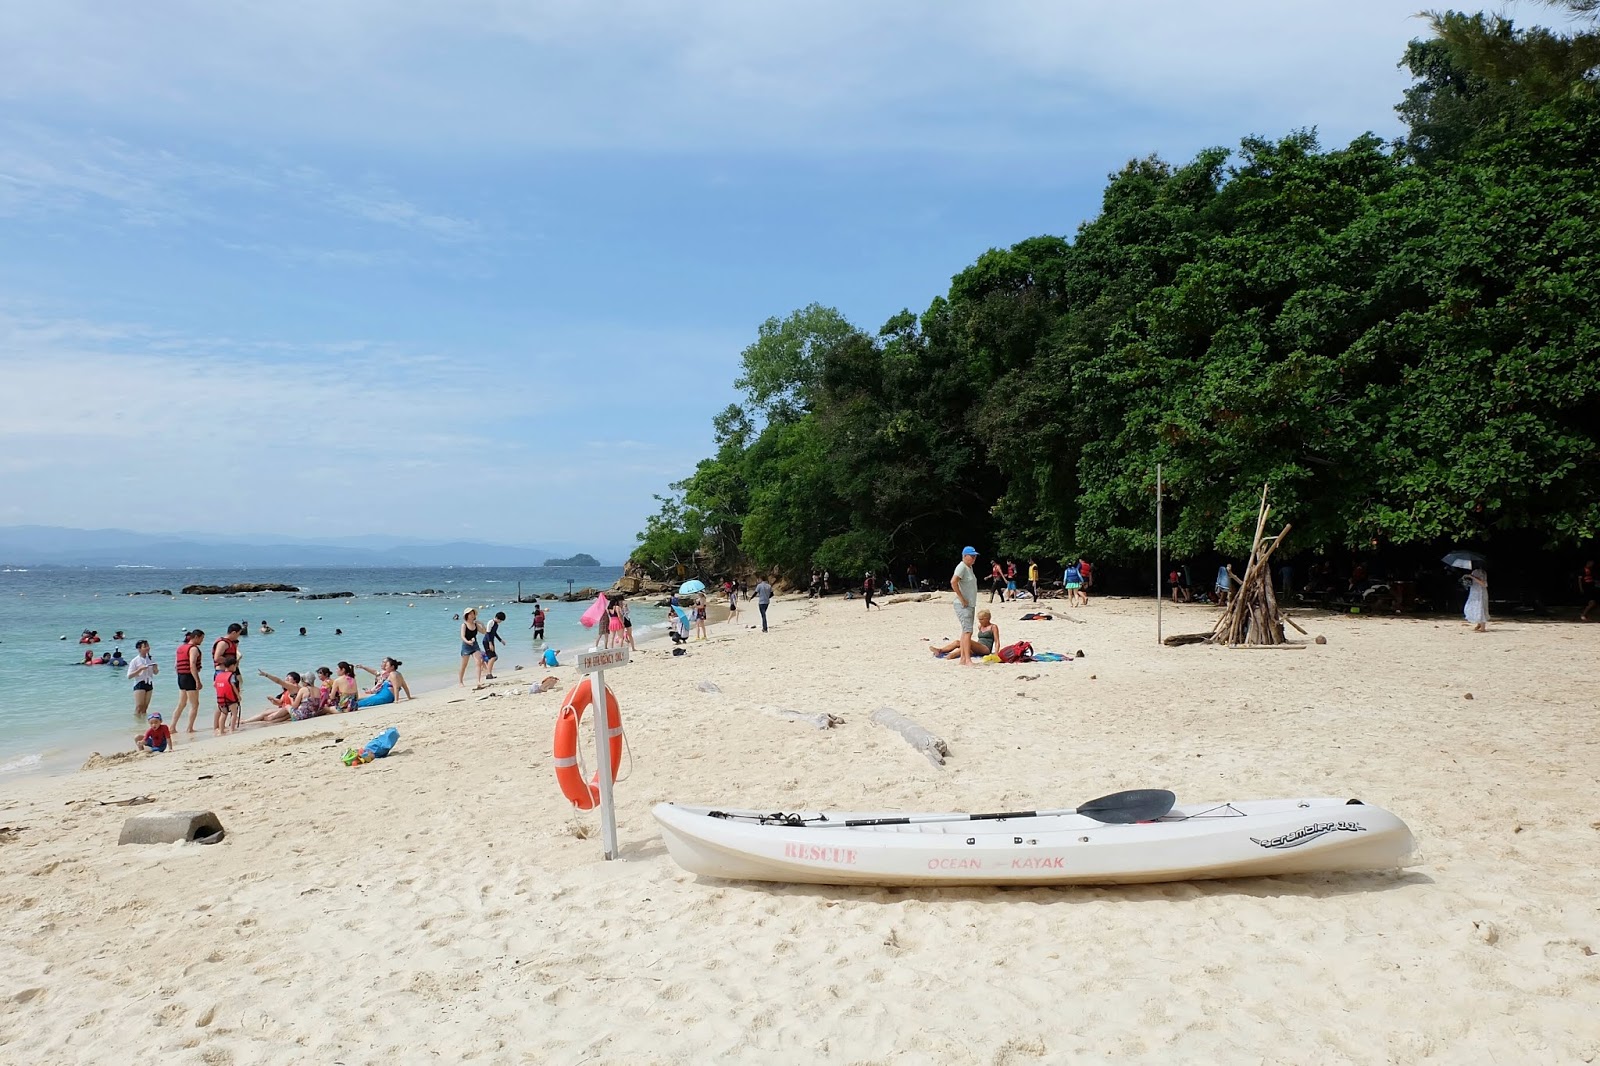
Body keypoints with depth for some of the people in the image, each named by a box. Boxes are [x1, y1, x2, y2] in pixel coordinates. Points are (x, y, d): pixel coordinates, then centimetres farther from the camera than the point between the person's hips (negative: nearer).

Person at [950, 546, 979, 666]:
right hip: (963, 605, -10)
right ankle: (968, 660, -18)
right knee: (968, 631, -15)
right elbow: (953, 582, -28)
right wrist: (962, 599, -23)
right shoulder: (962, 567, -14)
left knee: (965, 632, 11)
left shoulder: (970, 567, 15)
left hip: (970, 604, 10)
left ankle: (963, 659, 15)